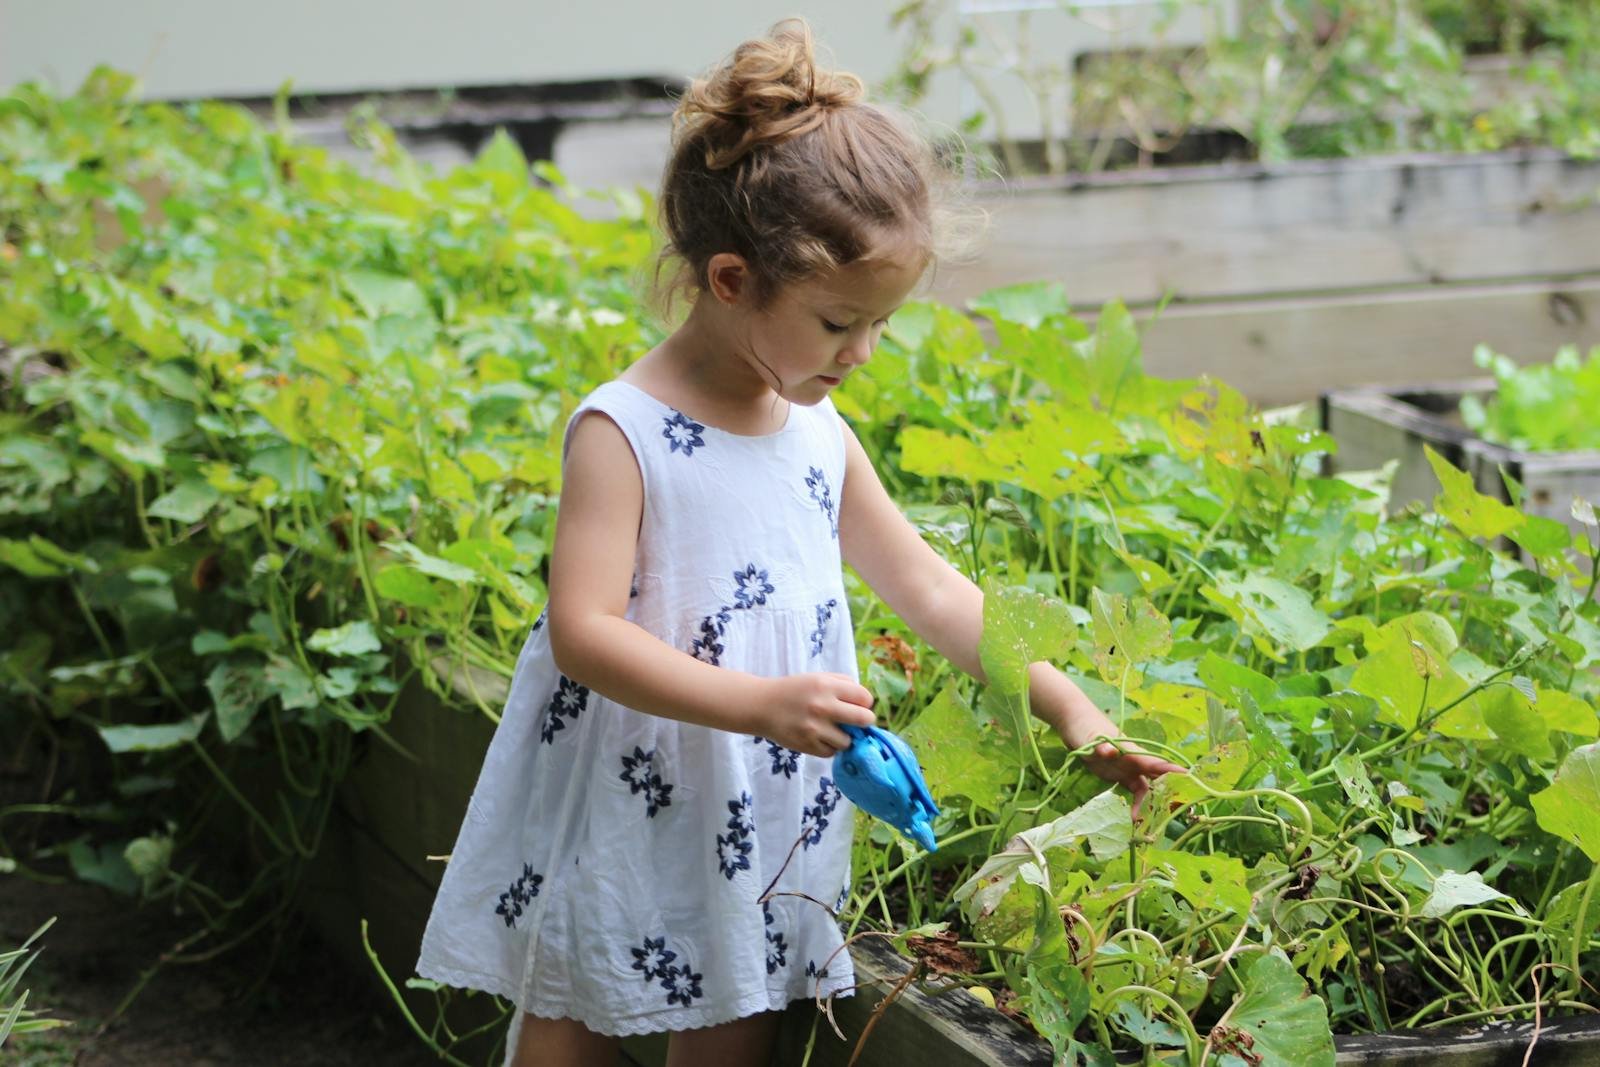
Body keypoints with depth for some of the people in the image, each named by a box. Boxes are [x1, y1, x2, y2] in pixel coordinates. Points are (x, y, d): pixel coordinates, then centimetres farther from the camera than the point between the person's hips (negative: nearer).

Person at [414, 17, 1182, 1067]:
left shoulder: (820, 434, 6)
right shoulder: (623, 433, -16)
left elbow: (930, 588, 13)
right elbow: (584, 632, -23)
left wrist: (1068, 705, 6)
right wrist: (759, 703, -31)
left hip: (758, 846, 6)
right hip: (616, 844, -6)